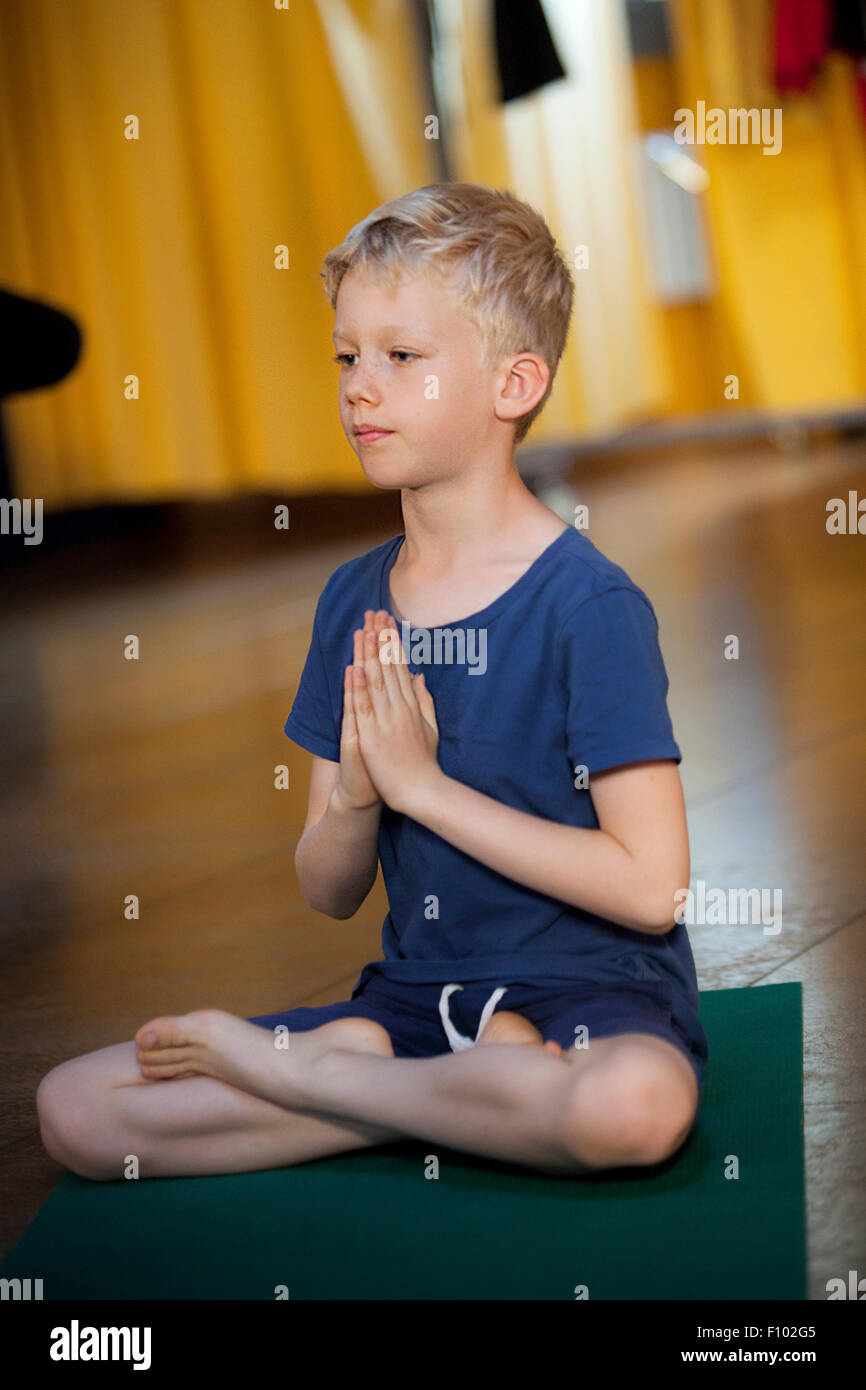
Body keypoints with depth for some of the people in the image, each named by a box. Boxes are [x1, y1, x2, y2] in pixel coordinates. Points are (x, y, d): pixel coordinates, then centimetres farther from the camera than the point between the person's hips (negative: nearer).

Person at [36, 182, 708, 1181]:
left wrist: (425, 785, -16)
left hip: (589, 987, -5)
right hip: (413, 989, 5)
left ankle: (298, 1072, -15)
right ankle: (484, 1092, -8)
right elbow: (327, 892, 9)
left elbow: (650, 887, -18)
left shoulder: (588, 602, -11)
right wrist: (357, 794, -14)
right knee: (72, 1113, -9)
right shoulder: (353, 602, 7)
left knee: (633, 1103, -42)